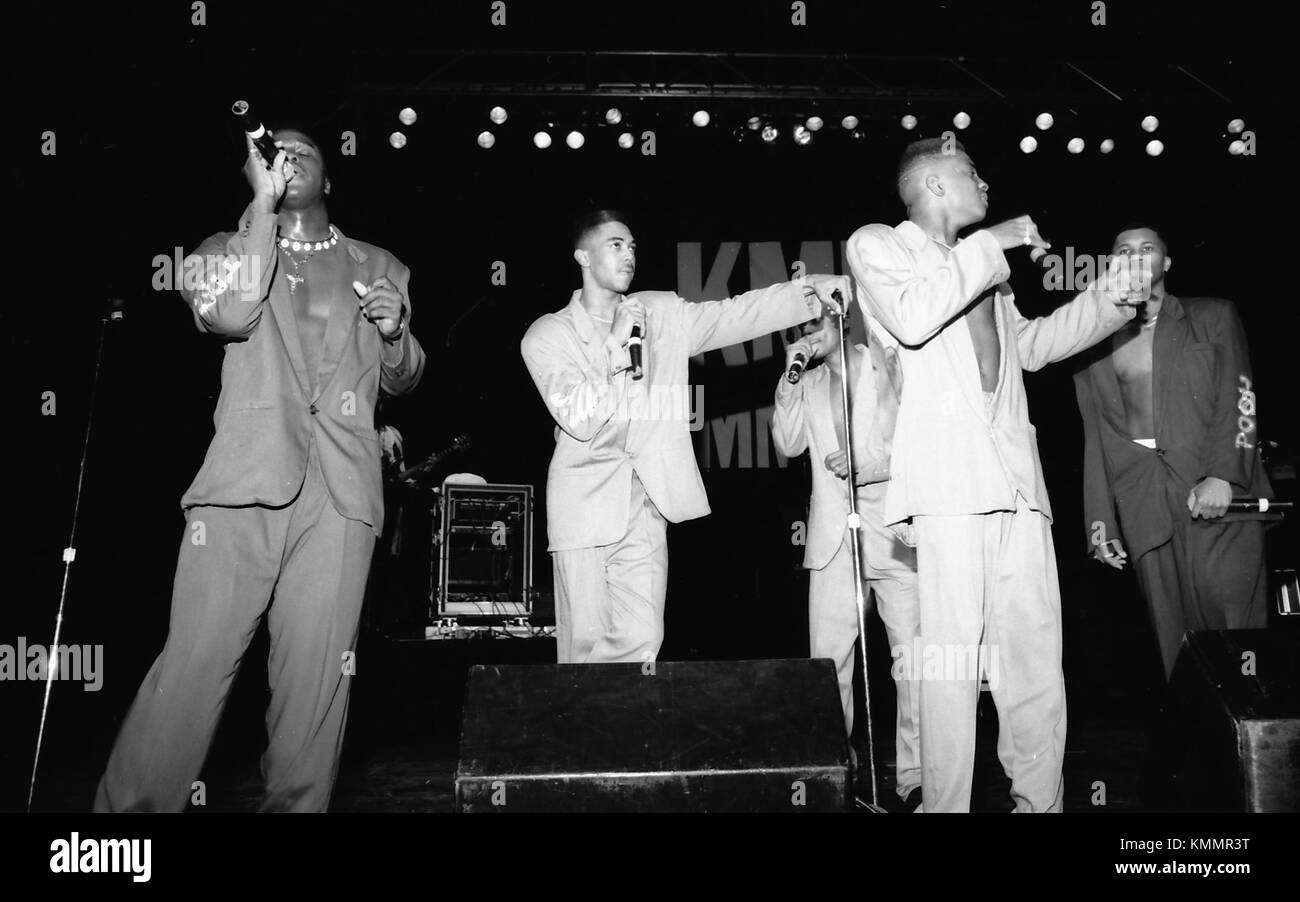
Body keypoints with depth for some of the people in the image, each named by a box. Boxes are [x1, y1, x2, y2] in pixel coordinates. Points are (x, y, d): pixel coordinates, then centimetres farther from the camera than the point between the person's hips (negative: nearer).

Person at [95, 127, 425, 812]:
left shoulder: (378, 268, 22)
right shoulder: (227, 248, 18)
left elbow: (400, 380, 25)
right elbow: (228, 314, -6)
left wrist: (395, 333, 3)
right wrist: (263, 202, -1)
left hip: (339, 495, 1)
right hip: (245, 476, -1)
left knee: (316, 673, -3)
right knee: (194, 662, -8)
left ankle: (295, 805, 8)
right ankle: (133, 805, 4)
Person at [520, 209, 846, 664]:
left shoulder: (662, 314, 13)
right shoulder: (546, 335, 1)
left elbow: (736, 315, 2)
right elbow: (579, 421, -10)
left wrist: (808, 289, -11)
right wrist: (615, 344, -12)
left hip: (645, 504, 3)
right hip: (584, 506, -3)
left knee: (642, 641, -3)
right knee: (586, 642, -4)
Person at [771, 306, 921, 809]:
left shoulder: (887, 364, 7)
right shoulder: (809, 386, 18)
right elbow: (788, 444, 7)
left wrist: (871, 464, -13)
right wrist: (790, 378, 1)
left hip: (893, 527, -3)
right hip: (833, 535, 3)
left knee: (912, 658, -5)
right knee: (829, 659, 1)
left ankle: (914, 777, 1)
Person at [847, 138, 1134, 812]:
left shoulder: (979, 266, 26)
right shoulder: (877, 246, 6)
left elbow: (1029, 344, 36)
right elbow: (911, 316, -15)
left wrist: (1113, 296, 28)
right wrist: (991, 245, -6)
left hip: (1017, 480, 7)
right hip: (949, 485, -7)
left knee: (1036, 654, 7)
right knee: (952, 658, -8)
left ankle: (1039, 801, 16)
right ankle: (945, 805, 2)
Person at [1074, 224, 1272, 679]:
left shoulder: (1213, 317, 14)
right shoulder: (1095, 346, 18)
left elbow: (1238, 397, 2)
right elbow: (1096, 439, 14)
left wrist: (1222, 474, -13)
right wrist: (1100, 522, 8)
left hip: (1218, 492, -1)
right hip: (1143, 502, 2)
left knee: (1229, 613, -13)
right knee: (1173, 634, -2)